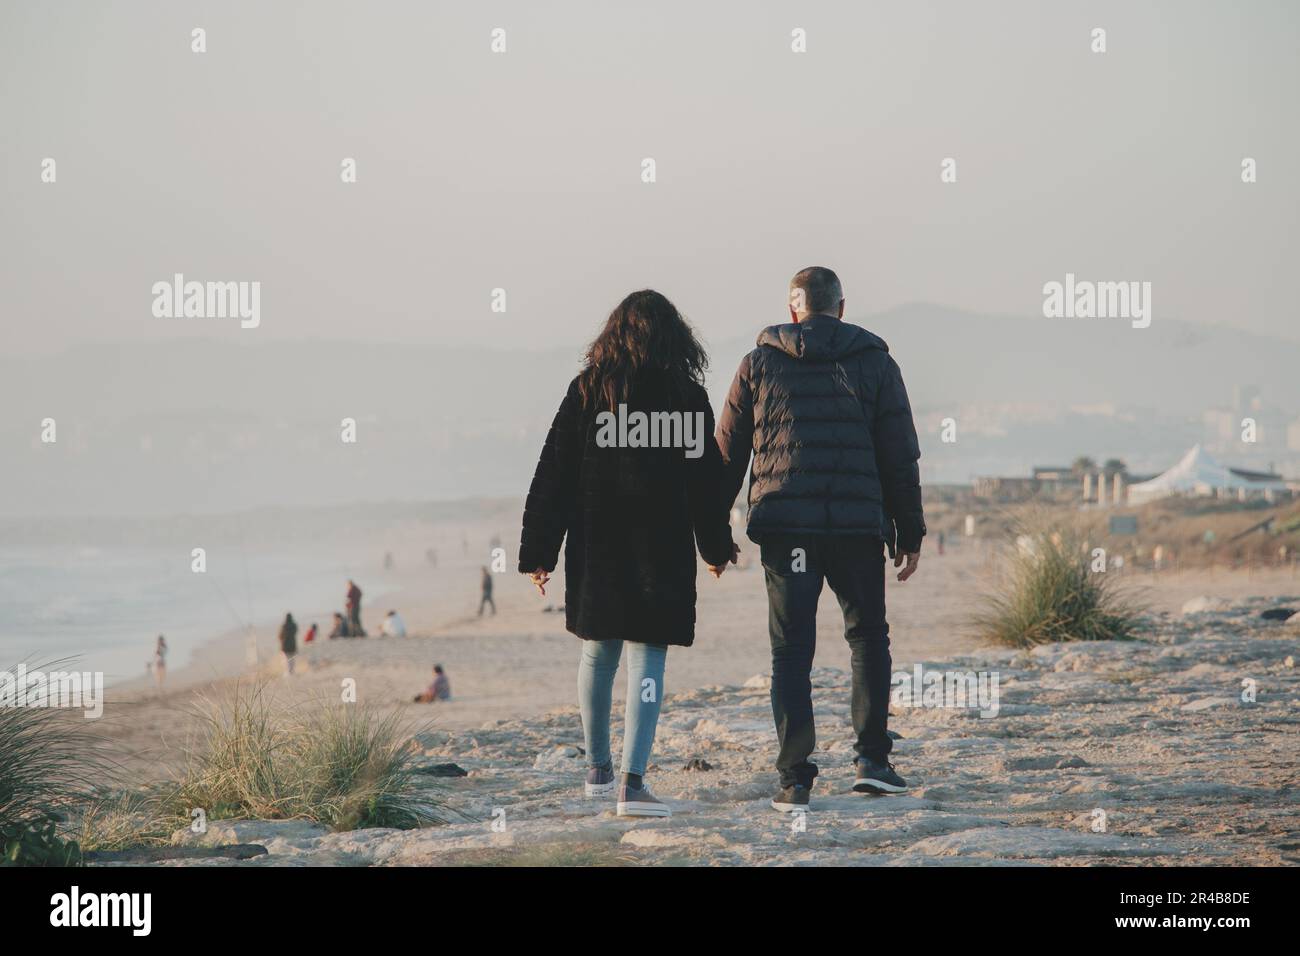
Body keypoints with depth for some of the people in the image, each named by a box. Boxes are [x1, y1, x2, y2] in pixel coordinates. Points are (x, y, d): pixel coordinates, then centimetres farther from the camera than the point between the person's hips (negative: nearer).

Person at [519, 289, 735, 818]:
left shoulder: (586, 390, 2)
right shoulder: (686, 394, -3)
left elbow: (552, 476, 0)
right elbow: (704, 477, 0)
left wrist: (538, 551, 4)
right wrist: (715, 546, 13)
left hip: (595, 546, 3)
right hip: (661, 548, -3)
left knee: (598, 652, 18)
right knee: (647, 658, -4)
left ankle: (598, 769, 29)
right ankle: (633, 781, -16)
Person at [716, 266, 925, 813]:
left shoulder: (760, 364, 6)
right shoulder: (875, 363, 5)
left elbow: (727, 455, 7)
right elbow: (900, 456, 4)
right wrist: (909, 533, 9)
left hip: (783, 527, 0)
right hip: (858, 528, 0)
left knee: (791, 650, 3)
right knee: (868, 635, 17)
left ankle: (795, 779, -2)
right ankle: (871, 758, 9)